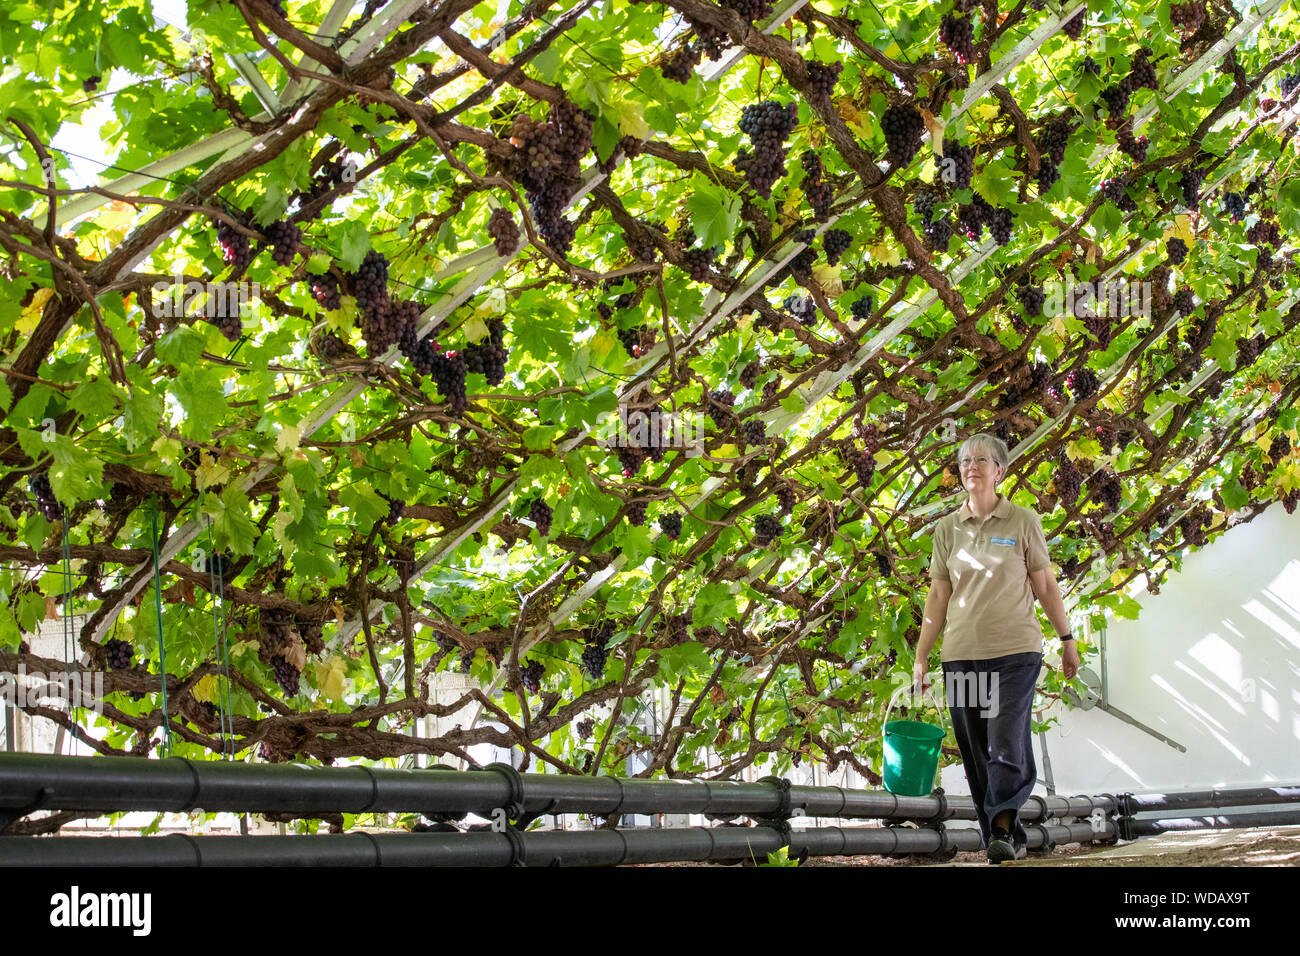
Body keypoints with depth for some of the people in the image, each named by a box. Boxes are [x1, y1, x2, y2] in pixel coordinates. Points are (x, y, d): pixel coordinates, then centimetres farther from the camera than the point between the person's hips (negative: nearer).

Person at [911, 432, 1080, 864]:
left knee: (1007, 744, -16)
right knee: (976, 754, 3)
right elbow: (938, 595, 10)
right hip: (961, 656, 3)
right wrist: (921, 657, 8)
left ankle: (1002, 828, -11)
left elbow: (1045, 586, 7)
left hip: (1015, 651, -3)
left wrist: (1067, 639, 9)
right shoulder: (947, 529, 8)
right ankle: (1009, 838, 11)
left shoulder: (1024, 522, 2)